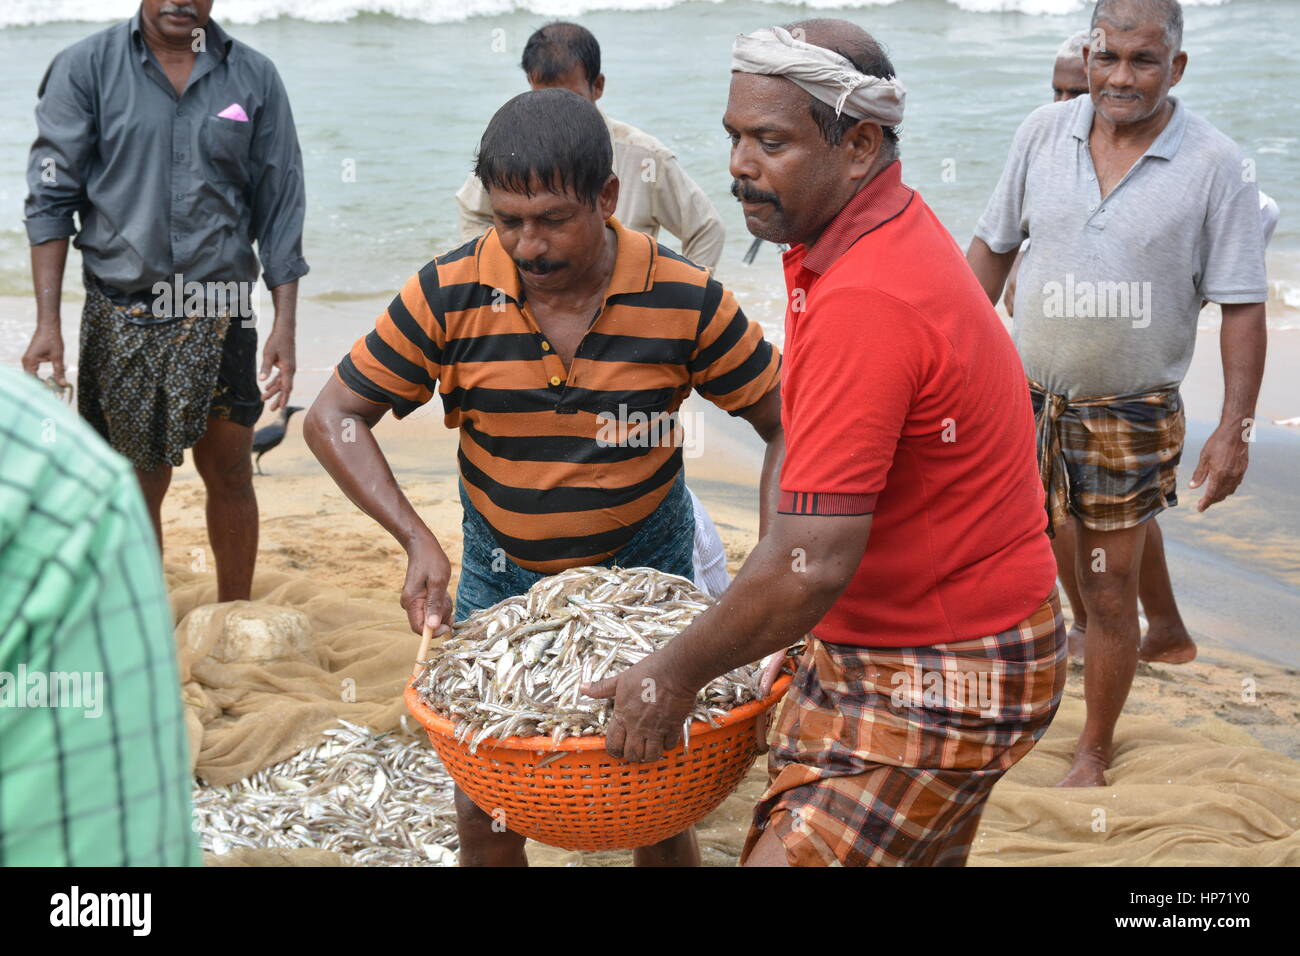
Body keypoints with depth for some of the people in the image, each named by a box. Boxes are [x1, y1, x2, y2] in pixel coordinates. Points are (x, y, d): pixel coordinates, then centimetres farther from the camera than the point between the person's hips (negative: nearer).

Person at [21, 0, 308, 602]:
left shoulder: (253, 78, 4)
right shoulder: (85, 69, 0)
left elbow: (280, 209, 5)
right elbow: (51, 199, -1)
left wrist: (285, 325, -1)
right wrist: (47, 323, -8)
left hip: (220, 314, 1)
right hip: (121, 317, -1)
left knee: (229, 473, 6)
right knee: (138, 484, 6)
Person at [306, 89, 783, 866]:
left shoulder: (685, 301, -18)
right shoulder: (451, 296, -17)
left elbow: (788, 422, -9)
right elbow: (335, 418, -10)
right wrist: (419, 541, -23)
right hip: (502, 575, 1)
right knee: (484, 813, 4)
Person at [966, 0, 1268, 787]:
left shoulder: (1217, 165, -11)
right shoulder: (1044, 133, -2)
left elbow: (1243, 307, -9)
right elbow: (994, 246, 10)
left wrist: (1236, 430, -12)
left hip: (1134, 412, -3)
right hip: (1031, 395, 3)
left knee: (1108, 593, 5)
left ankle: (1095, 754, 23)